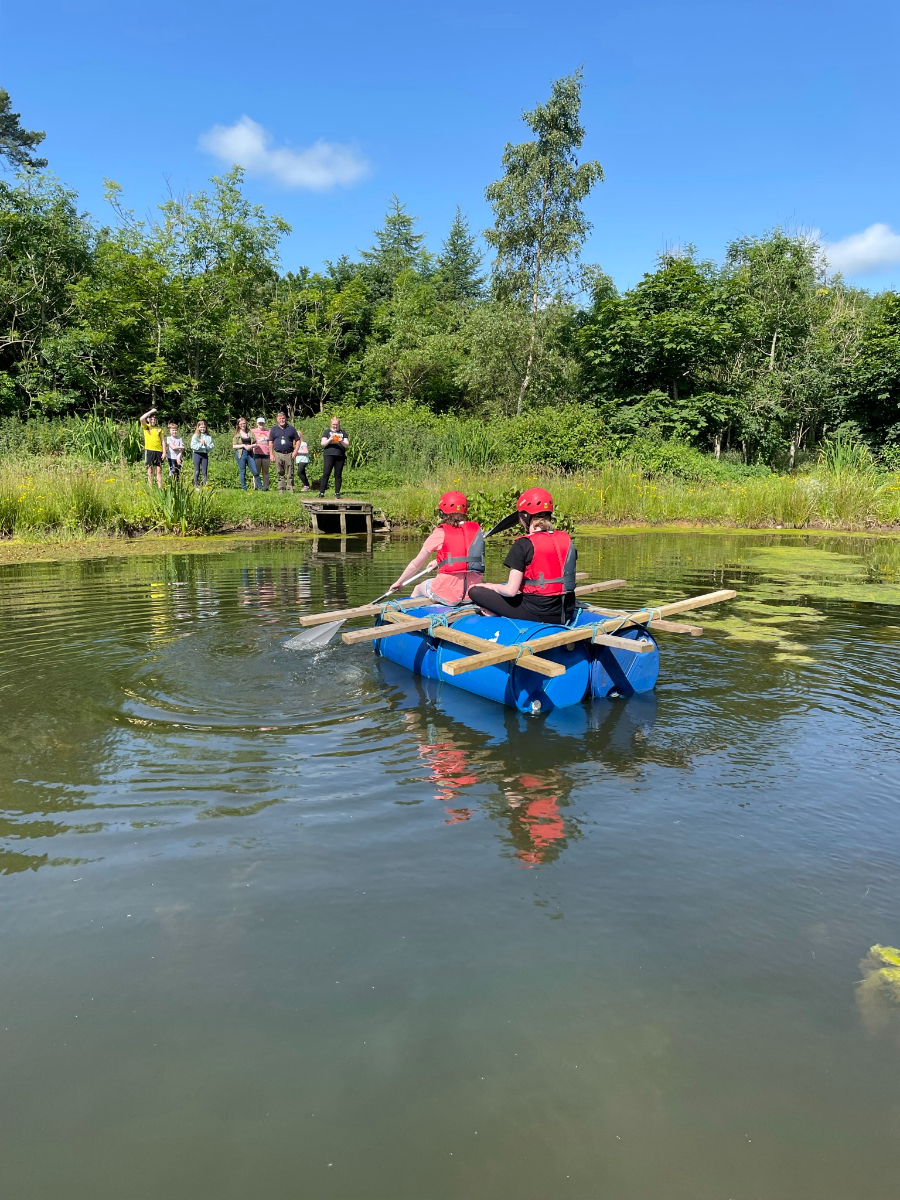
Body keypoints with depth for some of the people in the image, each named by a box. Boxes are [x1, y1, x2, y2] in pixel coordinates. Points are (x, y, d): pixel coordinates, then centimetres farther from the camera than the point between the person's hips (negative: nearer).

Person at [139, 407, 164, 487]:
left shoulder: (159, 428, 10)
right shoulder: (146, 427, 4)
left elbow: (162, 441, 9)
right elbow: (141, 419, -16)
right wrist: (151, 411, -11)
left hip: (158, 451, 2)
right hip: (149, 450, -2)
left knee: (159, 470, 3)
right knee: (150, 470, 2)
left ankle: (160, 487, 5)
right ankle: (150, 488, 5)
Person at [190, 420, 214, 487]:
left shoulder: (208, 437, 6)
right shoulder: (195, 436, 1)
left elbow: (211, 447, 2)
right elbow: (192, 446, -7)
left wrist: (206, 445, -15)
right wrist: (200, 444, -14)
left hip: (205, 455, 2)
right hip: (197, 454, -2)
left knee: (205, 472, 4)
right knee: (197, 471, 3)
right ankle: (196, 486, 8)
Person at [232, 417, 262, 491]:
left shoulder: (250, 432, 11)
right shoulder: (237, 434, 5)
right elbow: (234, 446, 1)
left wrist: (251, 446, -9)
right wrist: (243, 445, -10)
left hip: (250, 453, 2)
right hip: (241, 454, -2)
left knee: (255, 471, -3)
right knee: (242, 472, 1)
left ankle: (261, 487, 4)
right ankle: (244, 489, 8)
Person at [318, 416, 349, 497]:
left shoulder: (342, 432, 15)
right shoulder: (327, 432, 12)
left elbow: (347, 445, 8)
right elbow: (323, 444, 3)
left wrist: (342, 441, -13)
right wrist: (329, 440, -15)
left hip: (340, 456, 2)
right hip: (329, 455, -2)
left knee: (338, 475, 2)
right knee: (326, 473, -8)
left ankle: (337, 493, 7)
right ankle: (321, 492, -8)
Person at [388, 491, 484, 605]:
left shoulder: (440, 534, -2)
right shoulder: (477, 530, 8)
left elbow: (415, 565, 7)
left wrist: (399, 582, 23)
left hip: (449, 596, -4)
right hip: (474, 594, 4)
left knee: (418, 589, 26)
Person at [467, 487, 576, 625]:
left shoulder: (523, 545, -13)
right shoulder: (566, 540, 4)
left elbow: (511, 590, -15)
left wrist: (491, 586, 7)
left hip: (536, 613, -6)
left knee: (475, 591, 3)